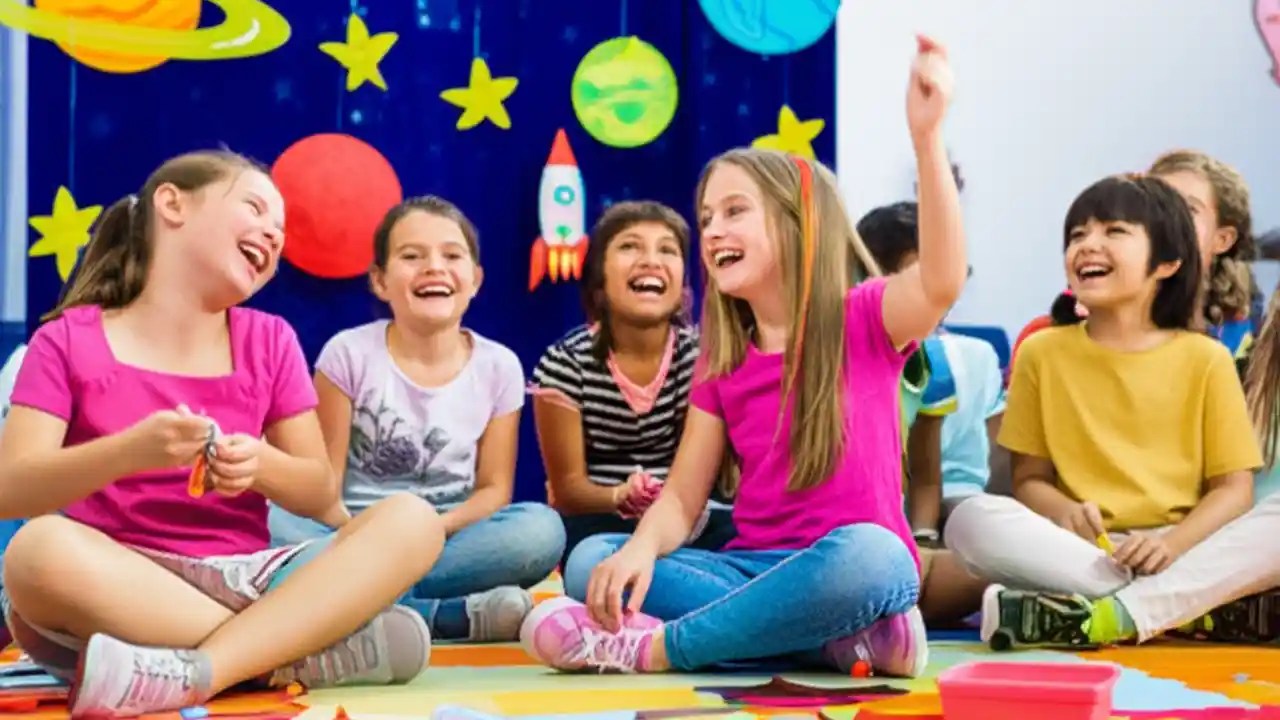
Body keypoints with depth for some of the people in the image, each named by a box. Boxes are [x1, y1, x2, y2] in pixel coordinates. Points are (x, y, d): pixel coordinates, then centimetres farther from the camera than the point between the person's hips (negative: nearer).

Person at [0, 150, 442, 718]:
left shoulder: (268, 342, 11)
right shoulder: (70, 341, 2)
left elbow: (320, 492, 9)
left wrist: (261, 465, -14)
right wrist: (131, 450, -25)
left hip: (240, 581, 3)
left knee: (412, 521, -20)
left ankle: (187, 674, -34)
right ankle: (305, 651, -29)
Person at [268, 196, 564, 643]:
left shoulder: (498, 367, 4)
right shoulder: (348, 354, -2)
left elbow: (495, 488, 2)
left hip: (451, 537, 1)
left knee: (542, 528, -28)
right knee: (276, 523, -33)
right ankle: (453, 616, -36)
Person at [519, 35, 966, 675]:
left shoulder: (865, 320, -2)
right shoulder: (722, 364, 13)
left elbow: (941, 282, -25)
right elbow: (682, 497, 7)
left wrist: (926, 137, -36)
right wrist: (642, 548, -18)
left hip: (858, 566, -5)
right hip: (753, 569, 5)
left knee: (863, 554, -41)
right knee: (592, 563, -17)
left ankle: (651, 648, -27)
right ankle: (846, 635, -25)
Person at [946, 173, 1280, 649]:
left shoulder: (1205, 359, 5)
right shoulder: (1043, 352, 8)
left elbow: (1234, 486, 1)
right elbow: (1030, 478, 9)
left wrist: (1174, 543, -18)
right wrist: (1065, 512, -15)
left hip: (1185, 552, 0)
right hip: (1081, 552, 1)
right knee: (973, 520, -28)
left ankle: (1100, 618, -35)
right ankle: (1187, 606, -26)